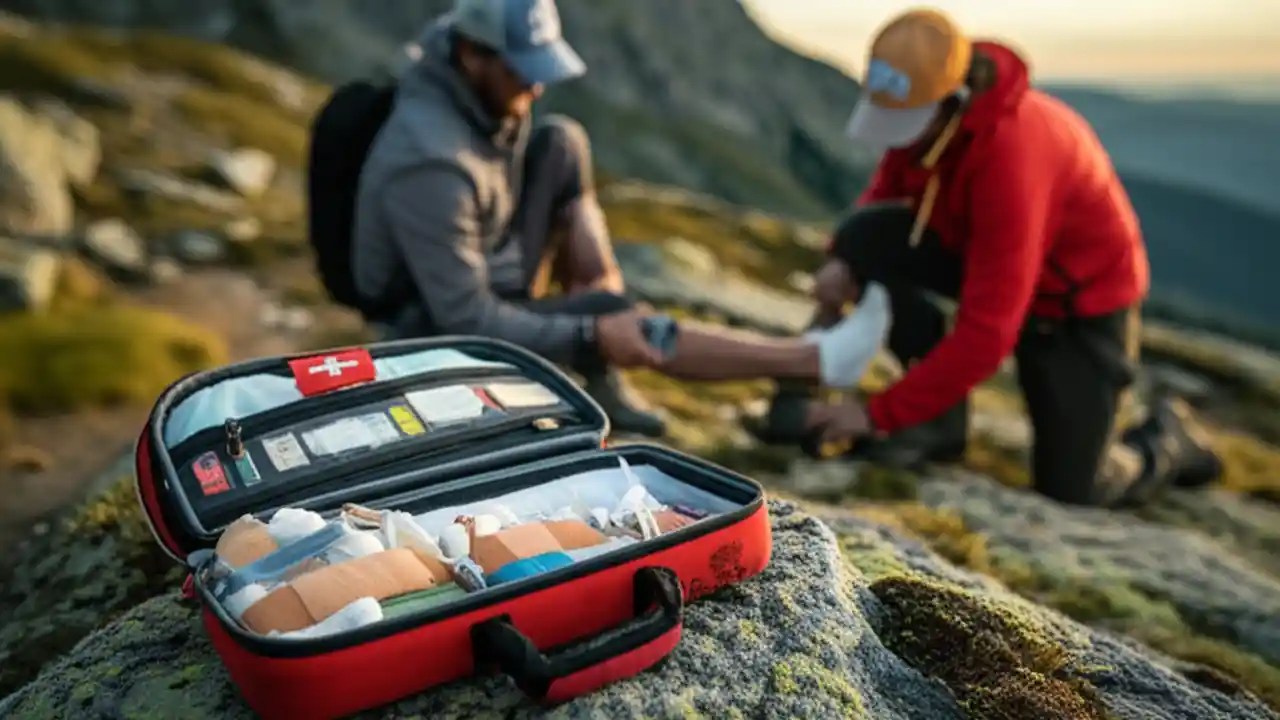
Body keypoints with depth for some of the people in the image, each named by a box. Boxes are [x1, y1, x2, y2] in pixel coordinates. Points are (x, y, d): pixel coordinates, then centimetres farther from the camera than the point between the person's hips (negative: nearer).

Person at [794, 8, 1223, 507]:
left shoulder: (1010, 153, -38)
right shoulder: (922, 109, -17)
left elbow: (986, 332, -38)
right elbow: (887, 193, 0)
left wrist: (880, 414, -35)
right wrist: (845, 260, -23)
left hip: (1081, 297, -6)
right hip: (982, 254, 6)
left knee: (1072, 489, -8)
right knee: (864, 237, -21)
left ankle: (1167, 435, 28)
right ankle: (940, 419, -5)